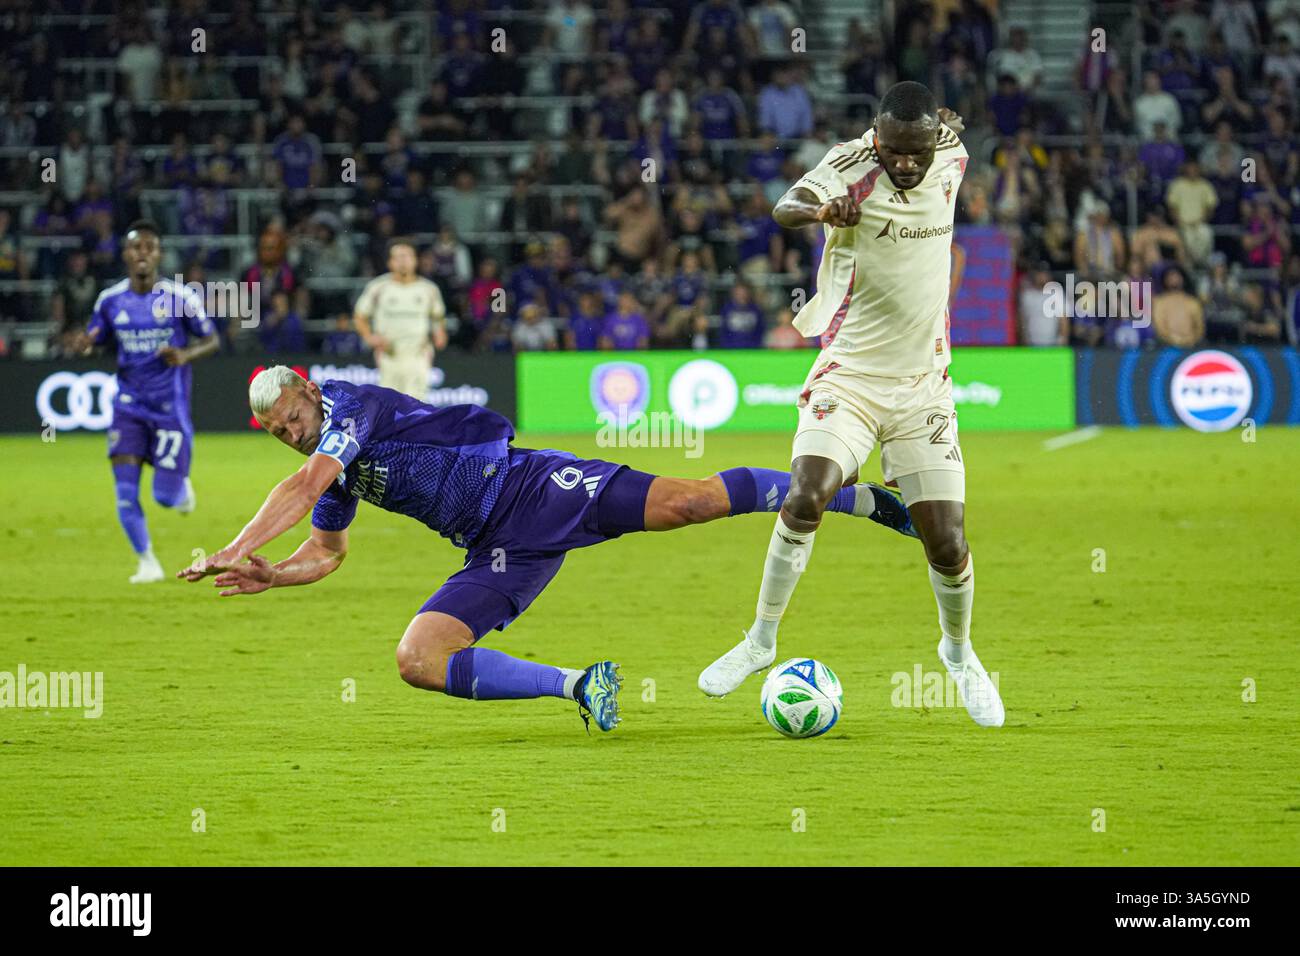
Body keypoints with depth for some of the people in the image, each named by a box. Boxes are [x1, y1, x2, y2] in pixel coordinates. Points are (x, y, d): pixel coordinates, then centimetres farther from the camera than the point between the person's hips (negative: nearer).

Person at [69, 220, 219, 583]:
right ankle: (146, 562, 7)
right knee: (125, 490, -10)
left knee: (165, 496, -4)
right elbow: (97, 341, 12)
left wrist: (186, 355, -21)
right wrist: (84, 345, -13)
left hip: (170, 407, -2)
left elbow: (211, 340, 0)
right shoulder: (110, 300, -1)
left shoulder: (179, 297, -9)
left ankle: (182, 485, 34)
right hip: (129, 405, 2)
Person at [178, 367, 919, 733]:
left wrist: (230, 552, -25)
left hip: (526, 489, -8)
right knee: (418, 660, -11)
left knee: (682, 503, -23)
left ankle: (856, 497, -8)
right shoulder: (335, 472, 18)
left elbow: (303, 488, -23)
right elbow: (326, 553, 32)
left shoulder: (349, 405, -8)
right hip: (501, 555, 8)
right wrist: (267, 577, 12)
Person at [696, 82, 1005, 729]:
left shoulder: (951, 160, -2)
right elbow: (786, 208, -37)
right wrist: (820, 210, -55)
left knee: (947, 542, -4)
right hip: (848, 376, -3)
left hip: (923, 387, 3)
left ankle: (958, 651, 26)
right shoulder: (852, 165, -15)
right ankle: (761, 640, -6)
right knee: (806, 497, -25)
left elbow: (951, 130, 24)